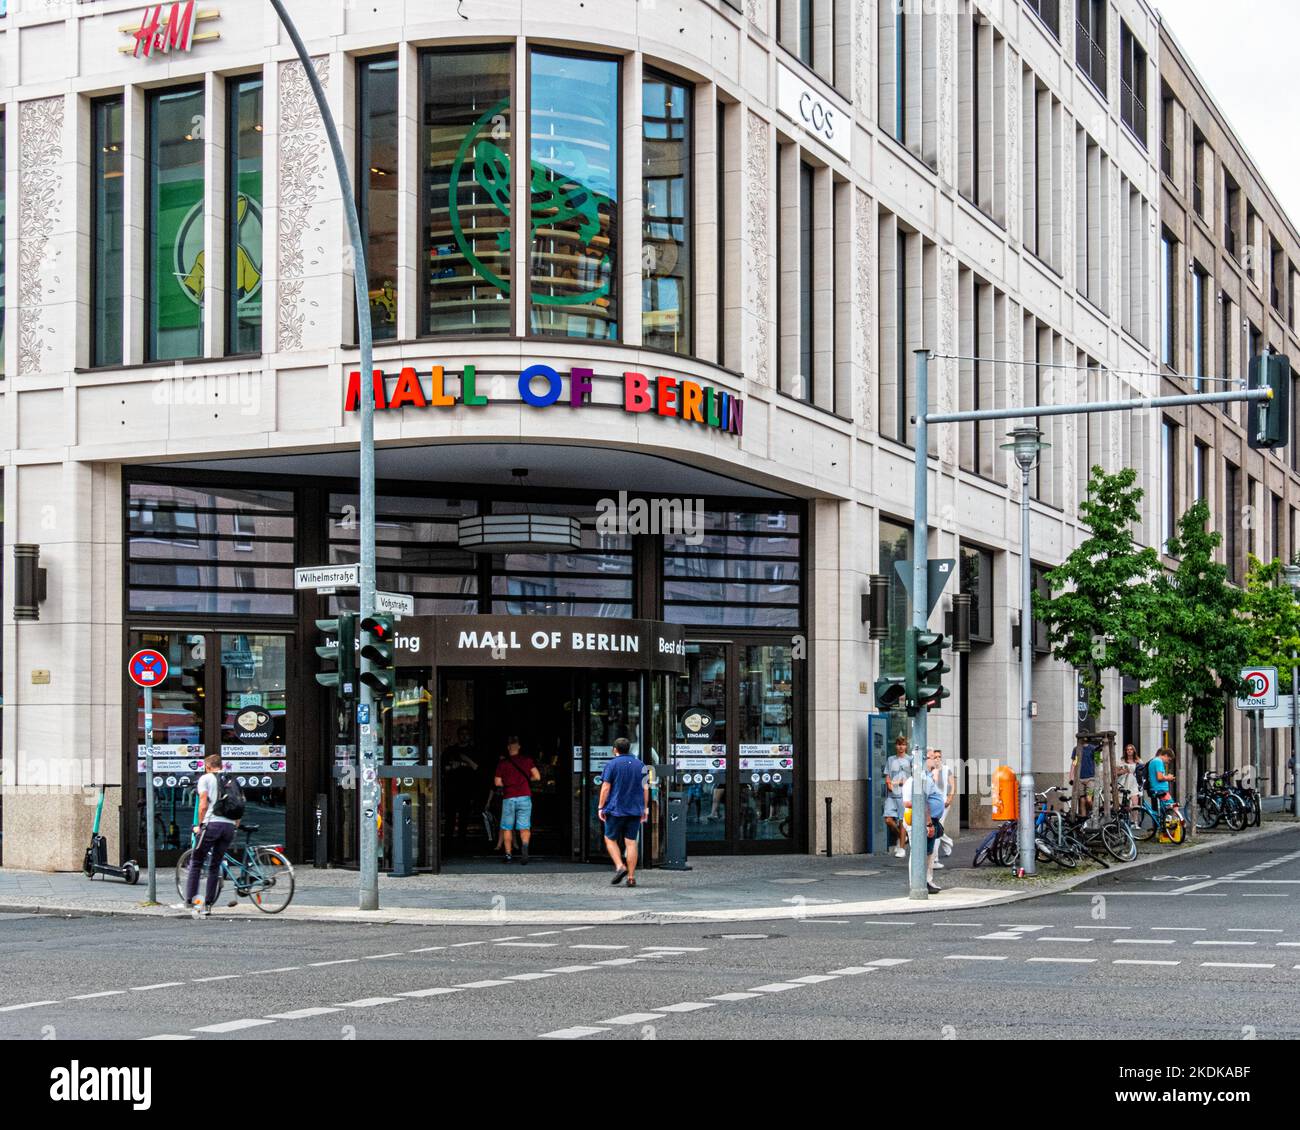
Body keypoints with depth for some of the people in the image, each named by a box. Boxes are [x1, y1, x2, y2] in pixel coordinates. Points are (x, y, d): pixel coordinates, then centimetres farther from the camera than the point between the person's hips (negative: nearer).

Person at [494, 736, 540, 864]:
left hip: (508, 798, 0)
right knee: (524, 827, -1)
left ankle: (508, 854, 8)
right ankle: (525, 844, -30)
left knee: (507, 828, 11)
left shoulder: (502, 763, 2)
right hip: (524, 797, 1)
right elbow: (537, 776, 0)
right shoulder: (527, 760, 4)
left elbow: (497, 782, 0)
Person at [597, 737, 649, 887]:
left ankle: (620, 866, -11)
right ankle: (631, 877, 1)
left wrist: (600, 807, -4)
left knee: (610, 839, 9)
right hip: (635, 810, 4)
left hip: (616, 809, -4)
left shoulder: (611, 764, -5)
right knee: (631, 841, 4)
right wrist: (645, 808, 14)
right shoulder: (639, 764, 9)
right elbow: (645, 788, 9)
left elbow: (606, 787, -8)